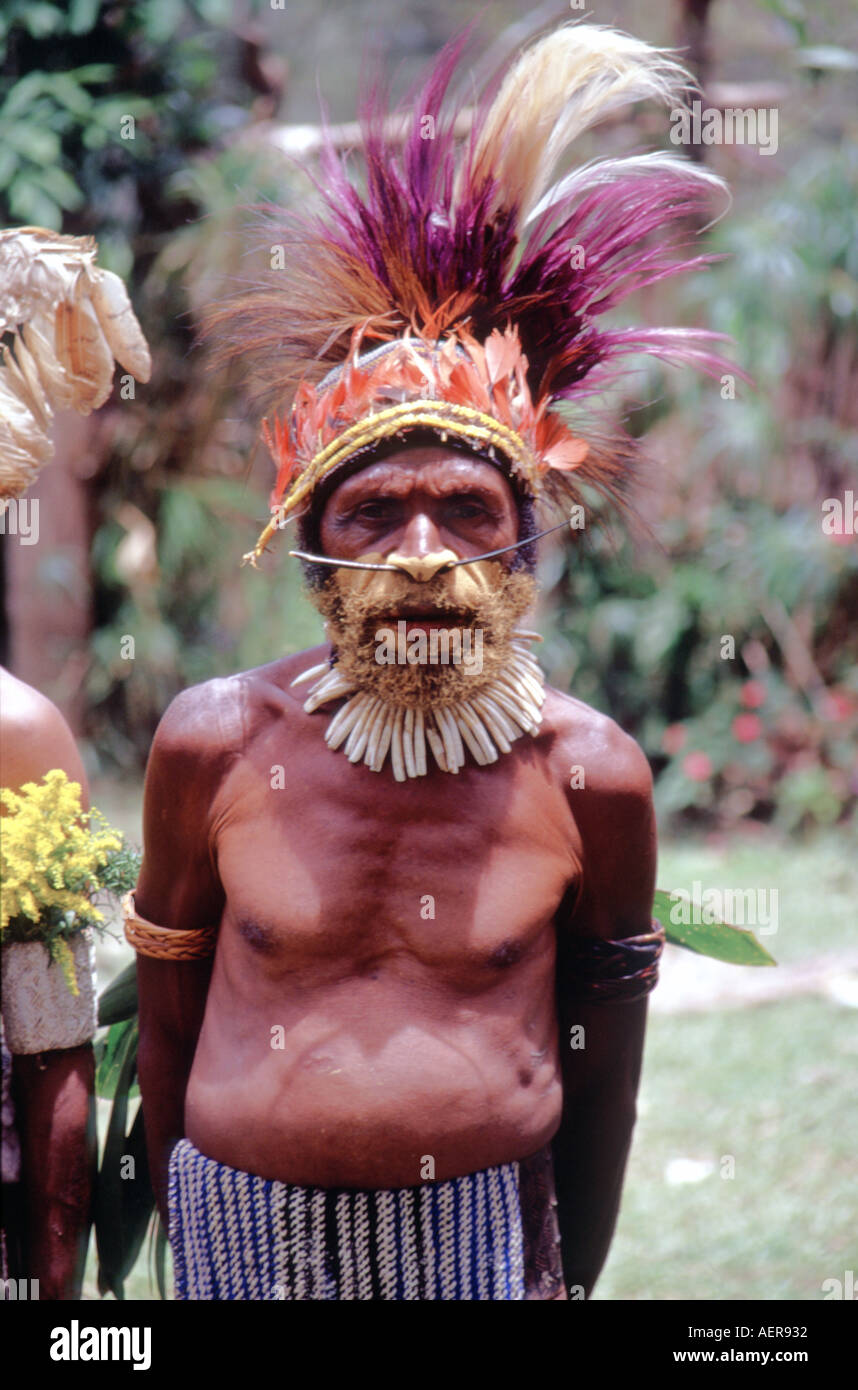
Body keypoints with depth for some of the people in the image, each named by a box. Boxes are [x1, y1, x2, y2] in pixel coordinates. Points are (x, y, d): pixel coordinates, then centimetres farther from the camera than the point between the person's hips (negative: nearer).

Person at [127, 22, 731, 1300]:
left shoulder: (592, 778, -7)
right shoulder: (213, 747, -6)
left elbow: (601, 1068, 2)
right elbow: (167, 1022, 3)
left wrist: (572, 1280, 8)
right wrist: (189, 1244, 7)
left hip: (489, 1239, 0)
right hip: (251, 1240, 0)